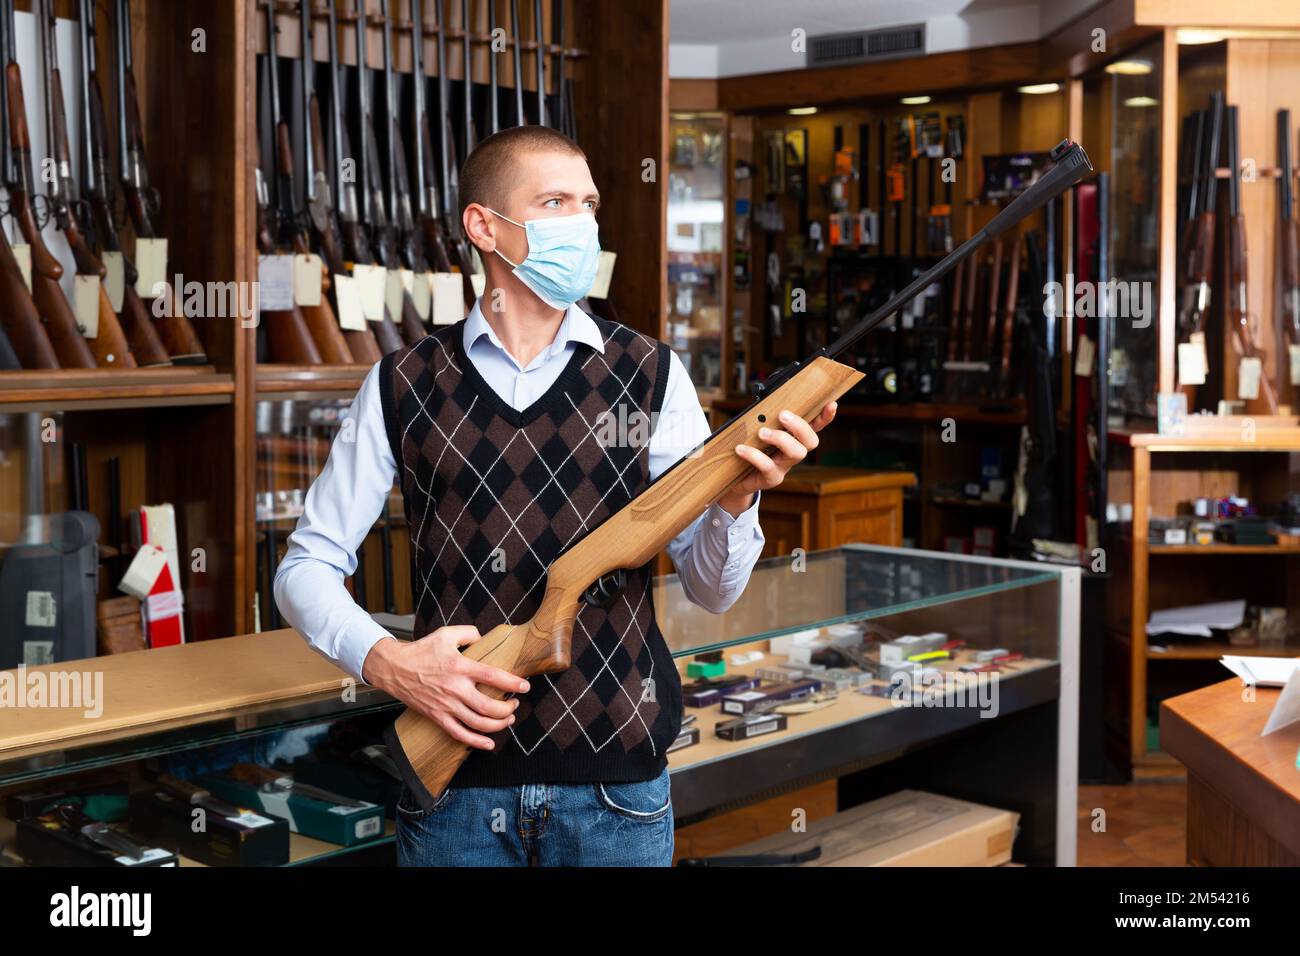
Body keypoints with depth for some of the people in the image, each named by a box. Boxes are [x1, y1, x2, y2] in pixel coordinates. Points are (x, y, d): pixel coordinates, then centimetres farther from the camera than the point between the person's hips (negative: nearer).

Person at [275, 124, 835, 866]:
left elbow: (711, 589, 0)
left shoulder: (650, 374, 0)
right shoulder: (404, 387, -1)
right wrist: (385, 661, -14)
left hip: (617, 781, 1)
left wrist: (736, 498, -21)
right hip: (457, 783, 0)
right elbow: (308, 564, 4)